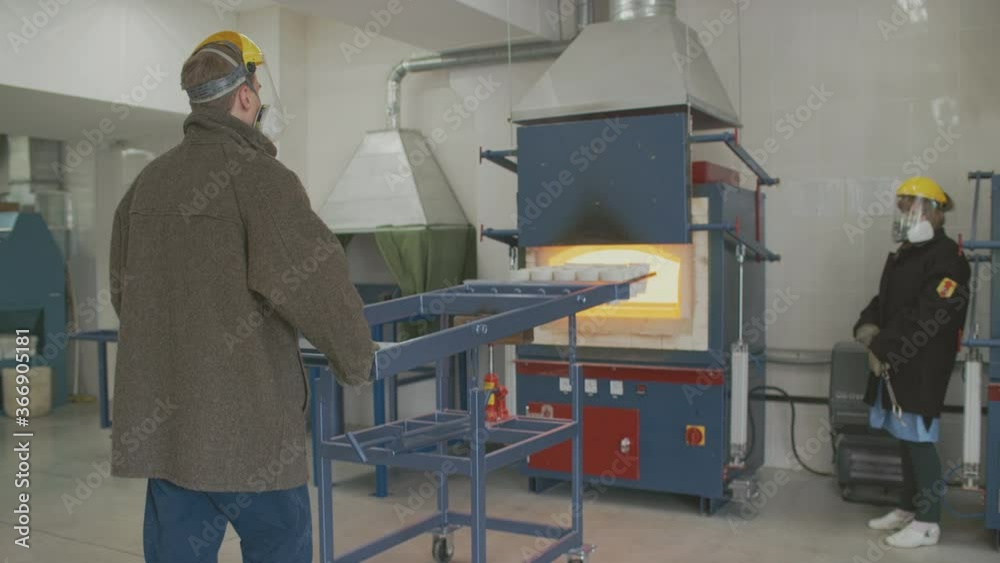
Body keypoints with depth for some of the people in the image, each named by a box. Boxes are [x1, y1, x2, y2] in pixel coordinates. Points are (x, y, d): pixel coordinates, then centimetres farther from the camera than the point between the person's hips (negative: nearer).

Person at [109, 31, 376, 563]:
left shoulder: (150, 180, 11)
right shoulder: (258, 176, -13)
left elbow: (124, 288, 19)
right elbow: (319, 283, -19)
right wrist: (357, 363, -2)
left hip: (161, 421, 7)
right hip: (244, 423, -7)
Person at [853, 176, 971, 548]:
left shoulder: (947, 258, -12)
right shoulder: (901, 255, 17)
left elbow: (927, 318, -20)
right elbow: (883, 301, 21)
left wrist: (882, 348, -18)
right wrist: (868, 327, -1)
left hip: (923, 368, -9)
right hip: (893, 364, 9)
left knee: (919, 440, -5)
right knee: (905, 439, 15)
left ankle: (928, 522, 4)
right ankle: (908, 508, 27)